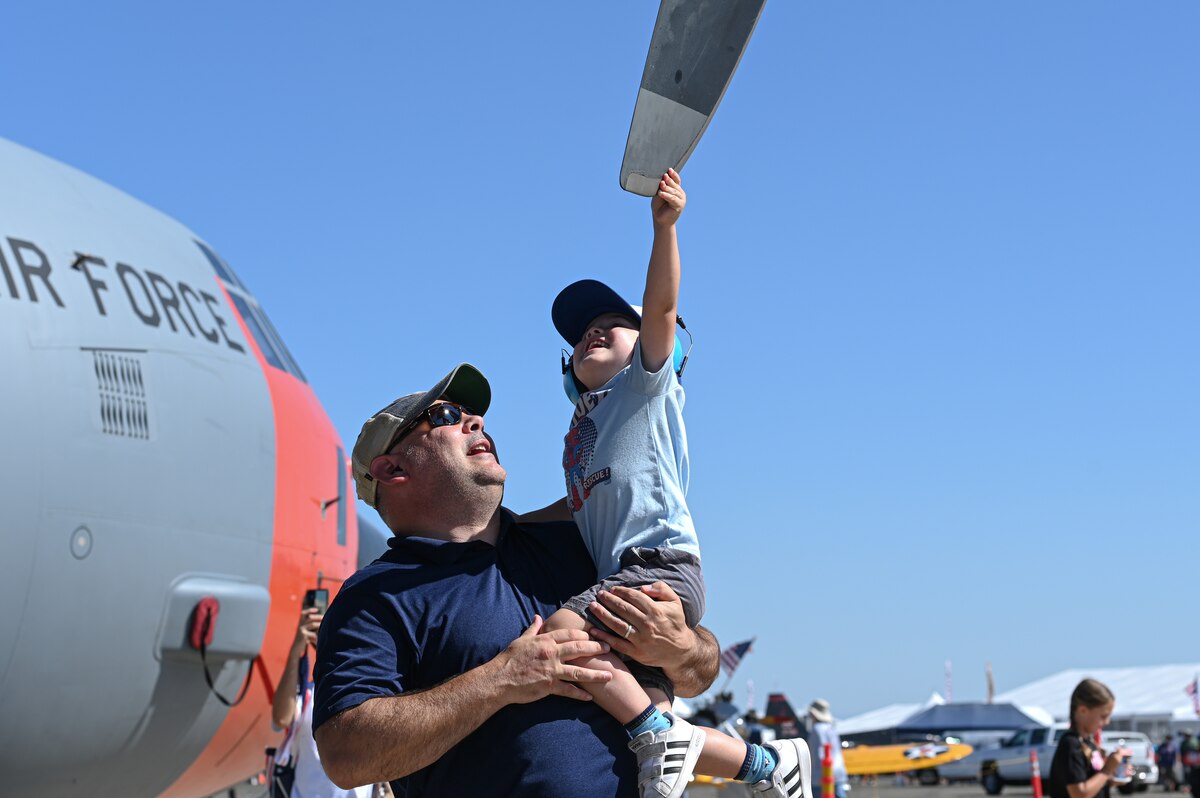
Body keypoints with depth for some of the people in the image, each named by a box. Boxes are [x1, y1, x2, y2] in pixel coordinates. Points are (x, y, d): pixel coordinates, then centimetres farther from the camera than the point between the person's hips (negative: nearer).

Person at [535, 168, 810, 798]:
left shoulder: (648, 382, 9)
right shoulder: (586, 415, 29)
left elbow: (660, 305, -7)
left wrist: (664, 225, -19)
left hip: (661, 564, -8)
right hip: (620, 577, 8)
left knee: (558, 633, -31)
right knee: (655, 732, 0)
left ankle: (657, 728, -19)